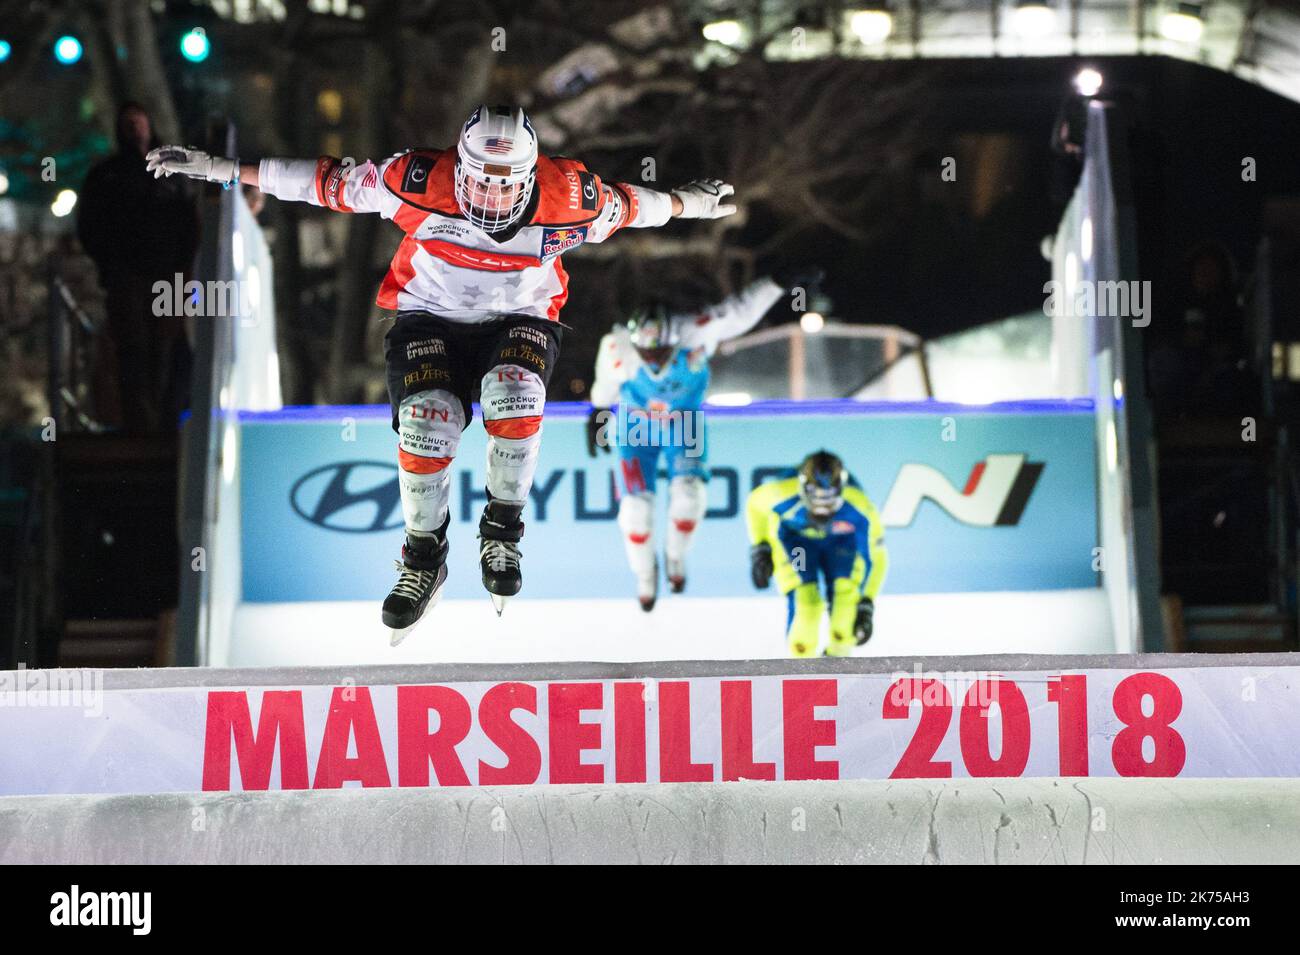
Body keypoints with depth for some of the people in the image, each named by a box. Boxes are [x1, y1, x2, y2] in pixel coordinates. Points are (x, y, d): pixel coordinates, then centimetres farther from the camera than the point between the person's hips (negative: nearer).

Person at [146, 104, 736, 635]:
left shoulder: (567, 199, -16)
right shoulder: (419, 183, -21)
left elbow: (627, 205, 6)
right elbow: (327, 181, -13)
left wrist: (689, 203, 20)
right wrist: (218, 169, -13)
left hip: (519, 322, 0)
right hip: (430, 321, 0)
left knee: (515, 389, -34)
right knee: (427, 416, -28)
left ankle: (503, 533, -13)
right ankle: (424, 558, -4)